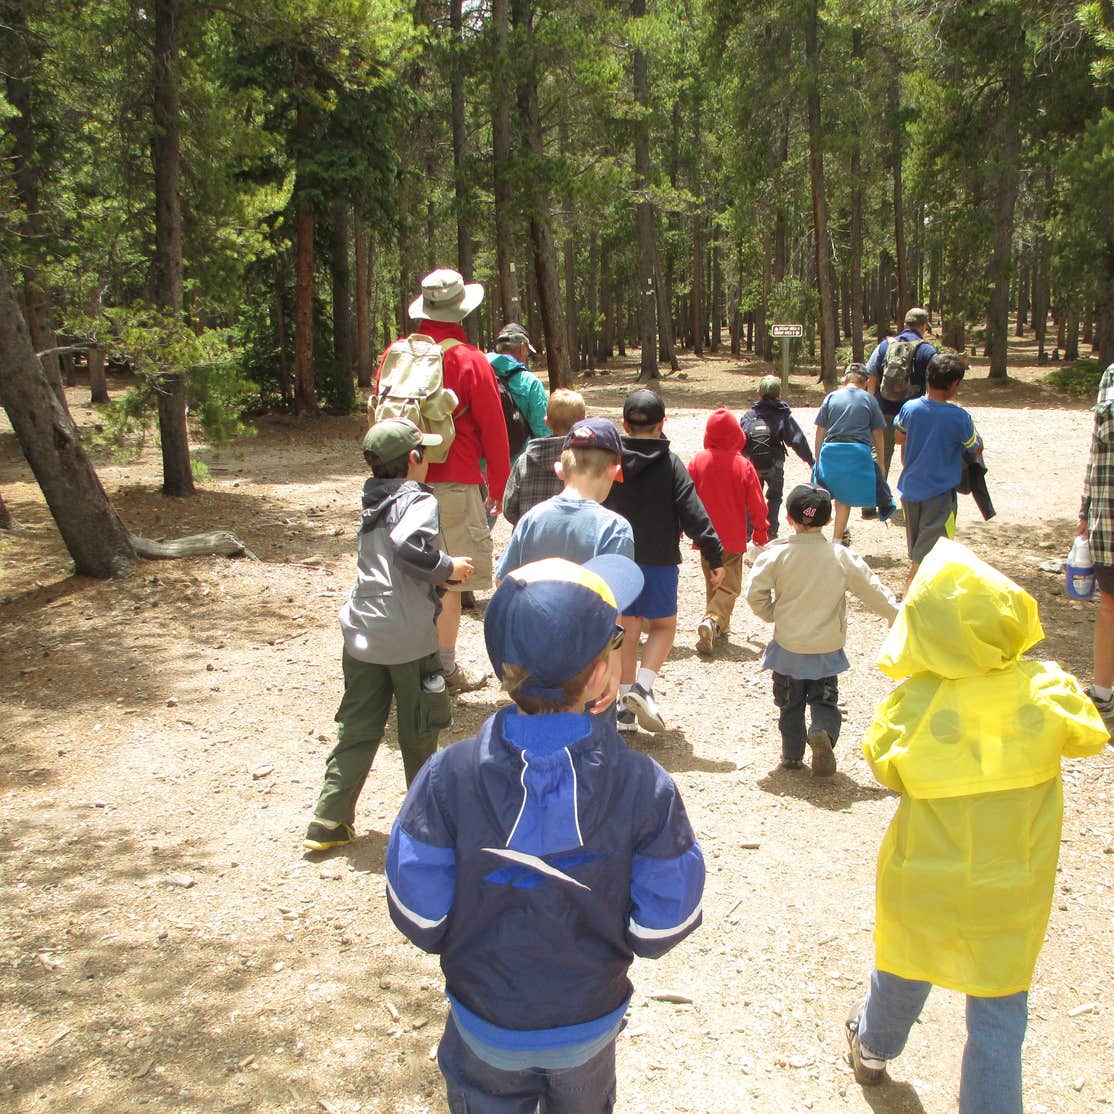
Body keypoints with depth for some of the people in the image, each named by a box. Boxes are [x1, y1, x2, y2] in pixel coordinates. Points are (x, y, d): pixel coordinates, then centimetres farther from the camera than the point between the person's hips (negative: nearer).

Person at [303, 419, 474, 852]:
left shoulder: (373, 503, 13)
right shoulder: (418, 501, -11)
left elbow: (387, 555, 13)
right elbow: (410, 548, -28)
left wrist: (441, 572, 11)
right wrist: (448, 567, -13)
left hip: (362, 633, 6)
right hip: (408, 637, -6)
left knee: (357, 727, 10)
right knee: (419, 731, 11)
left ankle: (329, 819, 7)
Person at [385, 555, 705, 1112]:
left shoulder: (448, 777, -27)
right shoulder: (644, 786, -26)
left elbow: (418, 916, -17)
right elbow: (661, 929, -17)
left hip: (485, 1025, 0)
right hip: (591, 1024, 1)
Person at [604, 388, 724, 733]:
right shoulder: (669, 462, -9)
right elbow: (693, 513, -11)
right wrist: (715, 557, -7)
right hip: (659, 560, -3)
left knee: (627, 628, 13)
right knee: (664, 625, 14)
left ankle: (626, 709, 14)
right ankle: (642, 685, -8)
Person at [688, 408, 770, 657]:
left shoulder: (699, 461, -7)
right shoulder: (743, 465, -11)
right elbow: (756, 503, -5)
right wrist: (761, 532, 9)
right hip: (733, 537, -3)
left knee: (712, 582, 20)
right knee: (729, 585, 2)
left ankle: (719, 624, 27)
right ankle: (712, 621, -21)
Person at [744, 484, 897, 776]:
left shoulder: (777, 553, -12)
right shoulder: (841, 557, -9)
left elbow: (754, 591, -15)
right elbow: (873, 590, -2)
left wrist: (771, 614, 3)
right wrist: (896, 616, 13)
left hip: (788, 646, 0)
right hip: (827, 649, 0)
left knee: (790, 703, 16)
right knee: (824, 701, 12)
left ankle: (792, 755, 17)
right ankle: (823, 732, -16)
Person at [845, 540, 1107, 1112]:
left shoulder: (912, 702, -25)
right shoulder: (1046, 688, -20)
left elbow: (885, 768, -9)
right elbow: (1090, 735, 0)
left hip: (925, 883, 1)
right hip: (1012, 889, -1)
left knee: (905, 968, 27)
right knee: (999, 1012, 13)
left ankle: (873, 1047, 54)